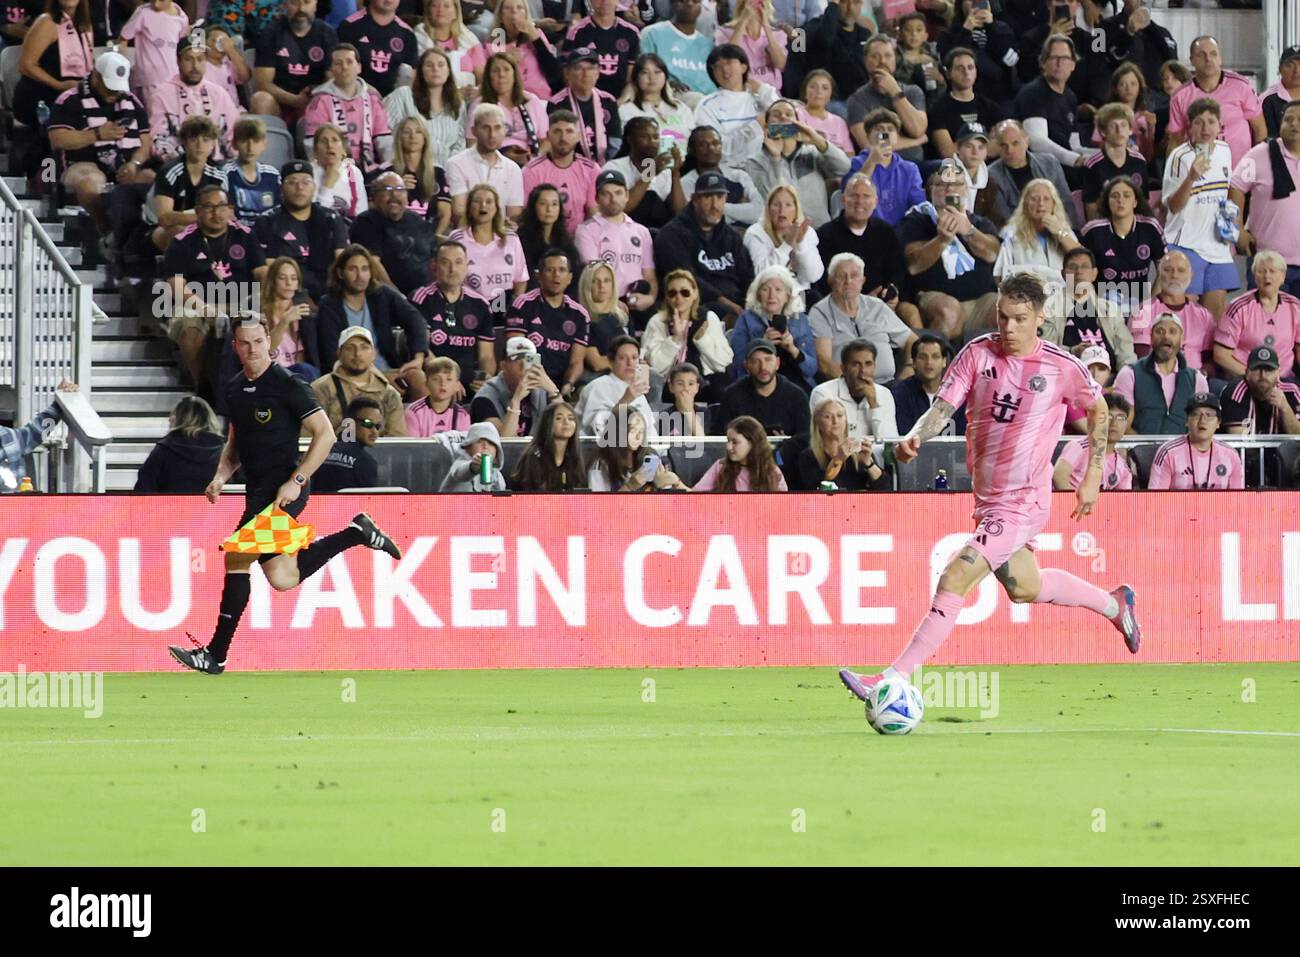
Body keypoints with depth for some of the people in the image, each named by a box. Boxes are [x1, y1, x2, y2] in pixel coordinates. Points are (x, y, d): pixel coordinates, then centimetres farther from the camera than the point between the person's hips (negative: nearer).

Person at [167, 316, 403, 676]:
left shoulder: (286, 384, -11)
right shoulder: (234, 389, 12)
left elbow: (325, 434, -12)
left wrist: (296, 481, -18)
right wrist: (221, 477, 4)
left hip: (283, 491, -8)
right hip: (257, 491, 8)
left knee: (236, 559, -15)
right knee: (282, 578, 7)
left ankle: (216, 655, -9)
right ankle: (358, 532, 23)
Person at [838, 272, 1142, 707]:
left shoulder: (1061, 367, -12)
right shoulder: (979, 353, -5)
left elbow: (1099, 410, 6)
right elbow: (944, 406, -12)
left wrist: (1093, 476, 5)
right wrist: (914, 437, -33)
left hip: (1022, 502, -6)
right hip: (987, 497, 6)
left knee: (954, 579, -19)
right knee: (1024, 589, 26)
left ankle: (893, 679, -19)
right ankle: (1114, 604, 51)